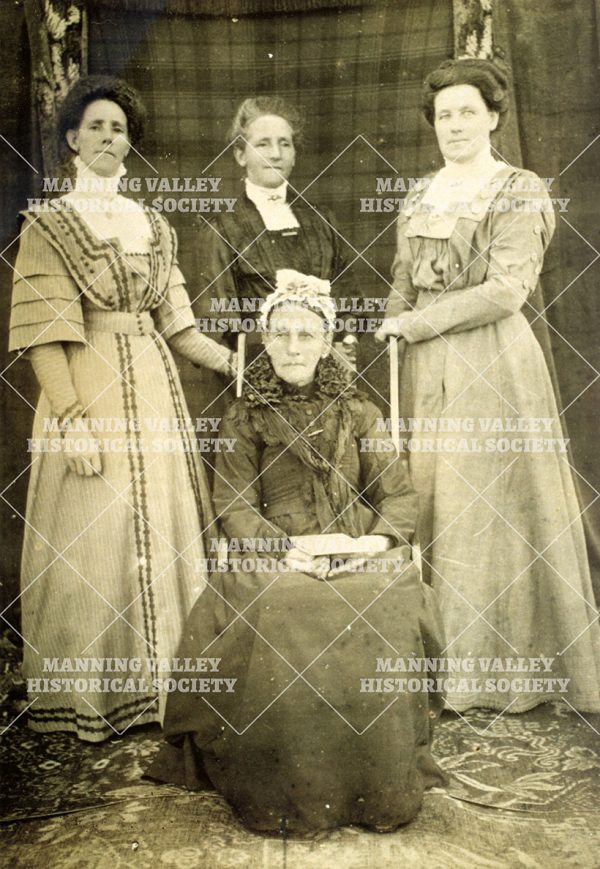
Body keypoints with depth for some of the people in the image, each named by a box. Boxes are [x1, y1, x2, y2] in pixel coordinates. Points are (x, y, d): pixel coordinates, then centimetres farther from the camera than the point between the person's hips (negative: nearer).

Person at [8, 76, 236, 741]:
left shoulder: (154, 226, 14)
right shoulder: (49, 224, -1)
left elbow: (175, 327, 11)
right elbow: (43, 335, -9)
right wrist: (71, 420, -18)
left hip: (155, 391, 5)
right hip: (89, 391, -5)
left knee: (164, 529, 9)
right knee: (92, 539, -1)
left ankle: (155, 681, 27)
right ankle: (85, 699, 18)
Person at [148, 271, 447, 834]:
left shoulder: (357, 413, 14)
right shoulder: (245, 418, 9)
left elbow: (398, 495, 8)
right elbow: (233, 508, -1)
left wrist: (375, 541, -13)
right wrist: (291, 546, -17)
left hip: (358, 559, 1)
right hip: (272, 561, -1)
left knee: (380, 633, -29)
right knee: (274, 639, -32)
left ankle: (380, 793, -7)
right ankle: (283, 798, -11)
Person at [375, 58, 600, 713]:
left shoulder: (520, 192, -1)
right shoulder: (420, 198, 17)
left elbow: (507, 290, -11)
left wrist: (413, 323, -10)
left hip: (491, 363, -5)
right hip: (425, 368, 6)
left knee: (487, 503, -2)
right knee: (427, 500, 5)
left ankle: (497, 664, 14)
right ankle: (436, 655, 20)